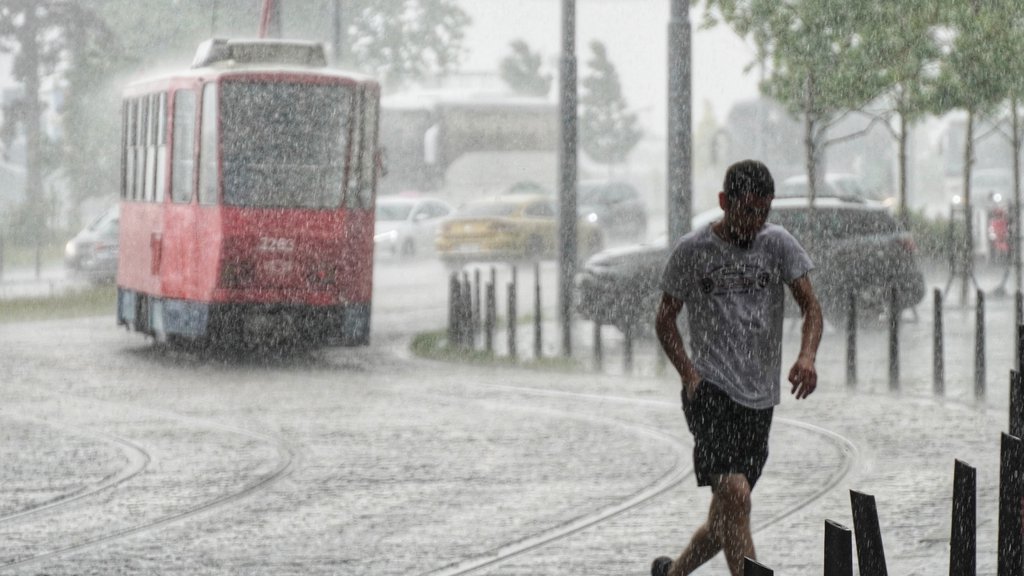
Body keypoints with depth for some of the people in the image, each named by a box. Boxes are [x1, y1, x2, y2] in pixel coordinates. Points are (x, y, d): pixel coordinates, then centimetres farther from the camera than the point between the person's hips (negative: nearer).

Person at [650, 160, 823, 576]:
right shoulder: (692, 251, 0)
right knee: (735, 495, -22)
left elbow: (810, 306, 0)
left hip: (759, 399, 4)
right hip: (709, 391, -4)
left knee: (728, 515, 11)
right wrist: (688, 373, -6)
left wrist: (807, 355, -21)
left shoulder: (779, 245, 5)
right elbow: (665, 319, 9)